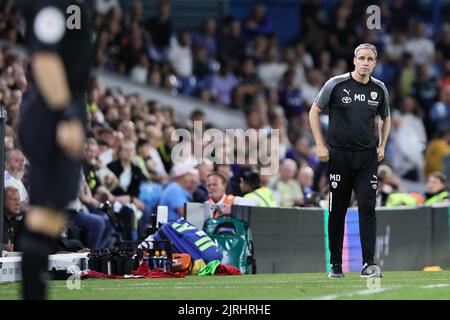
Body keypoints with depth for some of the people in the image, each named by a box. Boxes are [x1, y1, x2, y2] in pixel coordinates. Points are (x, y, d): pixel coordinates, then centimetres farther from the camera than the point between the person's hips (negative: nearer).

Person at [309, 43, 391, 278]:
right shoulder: (336, 84, -3)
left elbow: (386, 118, 23)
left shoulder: (379, 89, 6)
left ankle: (368, 264, -12)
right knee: (337, 210, 3)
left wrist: (382, 145, 9)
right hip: (338, 155, -2)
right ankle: (336, 265, 11)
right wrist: (320, 145, -3)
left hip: (367, 156, 2)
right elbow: (314, 111, 4)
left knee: (367, 207, -9)